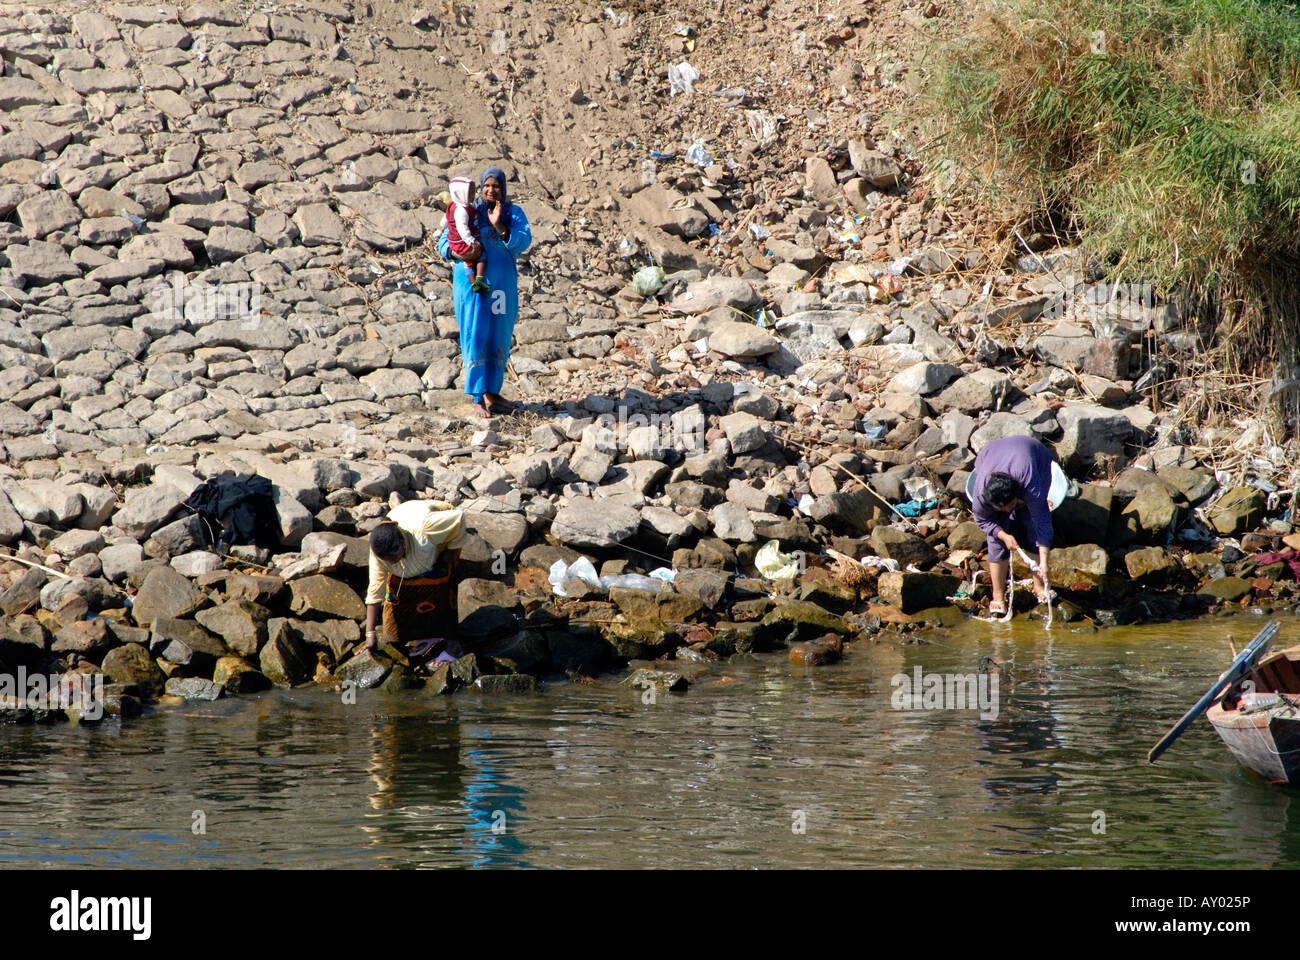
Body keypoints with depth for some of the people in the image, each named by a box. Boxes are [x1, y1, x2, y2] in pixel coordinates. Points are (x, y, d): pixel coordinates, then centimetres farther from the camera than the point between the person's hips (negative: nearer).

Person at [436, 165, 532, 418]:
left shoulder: (513, 213, 5)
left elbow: (524, 241, -11)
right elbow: (445, 243, 3)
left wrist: (499, 227, -24)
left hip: (503, 283, 3)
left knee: (499, 339, 11)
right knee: (476, 338, -6)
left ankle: (492, 393, 24)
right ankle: (477, 399, -4)